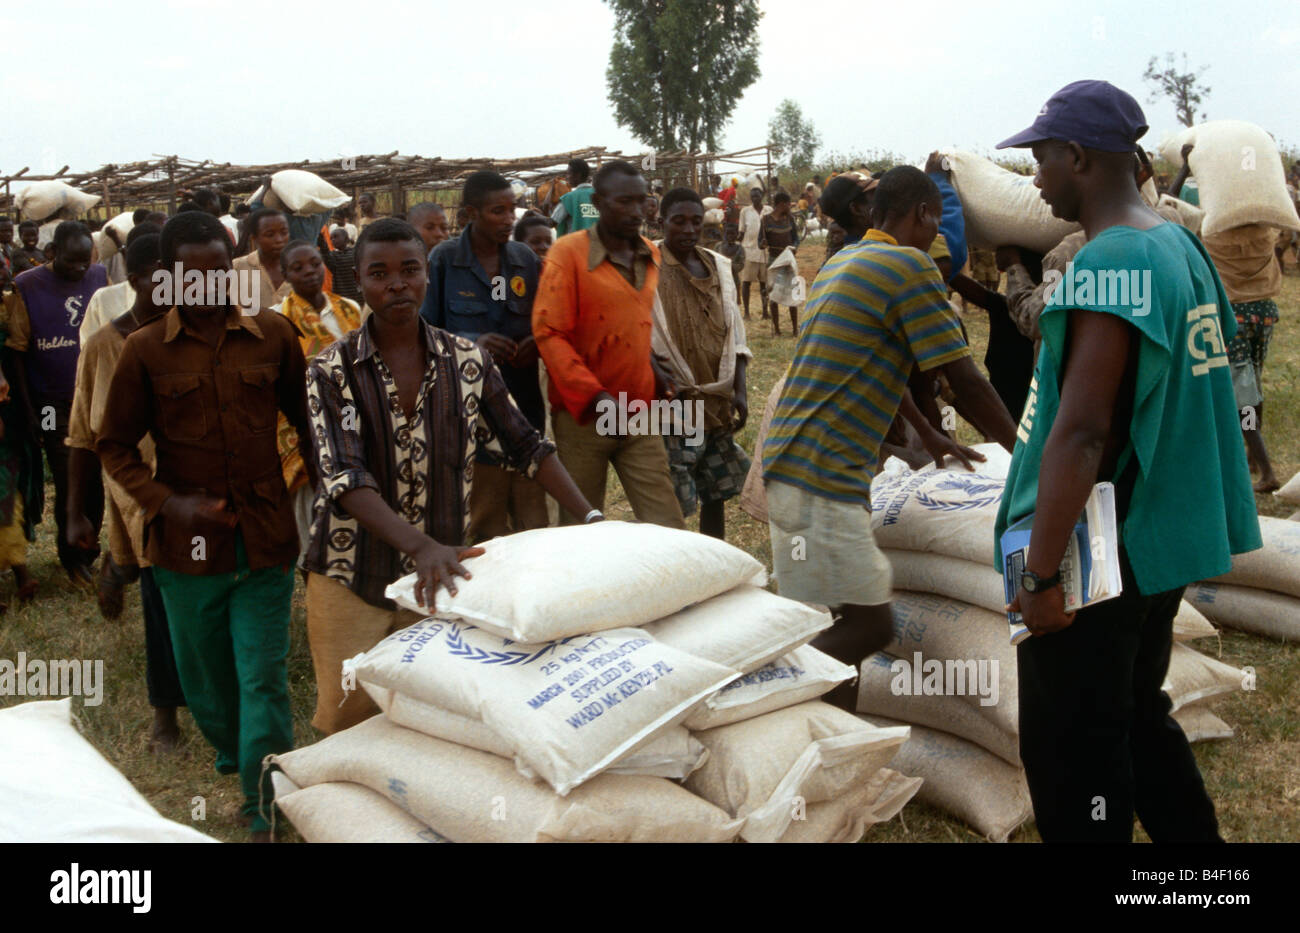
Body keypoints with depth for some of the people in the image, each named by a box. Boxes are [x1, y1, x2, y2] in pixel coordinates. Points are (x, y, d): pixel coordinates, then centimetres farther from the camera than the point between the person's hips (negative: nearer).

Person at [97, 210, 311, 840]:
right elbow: (115, 446, 3)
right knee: (205, 676, 16)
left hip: (264, 538, -1)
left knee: (263, 679, -1)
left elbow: (305, 419, 11)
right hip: (187, 545, 1)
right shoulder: (144, 352, -2)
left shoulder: (274, 335, -1)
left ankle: (266, 810, 10)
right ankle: (231, 751, 45)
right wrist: (167, 503, -10)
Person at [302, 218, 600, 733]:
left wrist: (592, 518, -7)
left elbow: (524, 444, 4)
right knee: (346, 720, 4)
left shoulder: (468, 361, 0)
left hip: (440, 576, 2)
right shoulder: (332, 370, -8)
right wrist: (420, 546, -34)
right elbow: (344, 477, -19)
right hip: (352, 583, -2)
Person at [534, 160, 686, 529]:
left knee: (667, 526, -1)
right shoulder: (568, 252, -8)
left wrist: (652, 370, 8)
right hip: (582, 416, -4)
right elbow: (549, 333, -14)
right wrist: (594, 396, -22)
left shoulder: (650, 255, 10)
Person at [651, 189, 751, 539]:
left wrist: (739, 389, 5)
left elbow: (735, 331, 13)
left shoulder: (717, 266, 10)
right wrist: (668, 394, -18)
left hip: (719, 403, 6)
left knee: (716, 493, 15)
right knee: (674, 503, -6)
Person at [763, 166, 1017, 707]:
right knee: (870, 624, -8)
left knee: (852, 619, 15)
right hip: (821, 475, -10)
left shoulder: (842, 262, 19)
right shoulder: (910, 266, -10)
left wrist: (930, 436, 39)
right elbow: (966, 380, -9)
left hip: (790, 460, 10)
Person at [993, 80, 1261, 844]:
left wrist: (1042, 572, -24)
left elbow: (1080, 433, -27)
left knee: (1072, 758, 4)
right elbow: (1197, 391, 16)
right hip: (1162, 538, 9)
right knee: (1141, 722, 23)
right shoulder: (1184, 247, 8)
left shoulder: (1109, 265, -20)